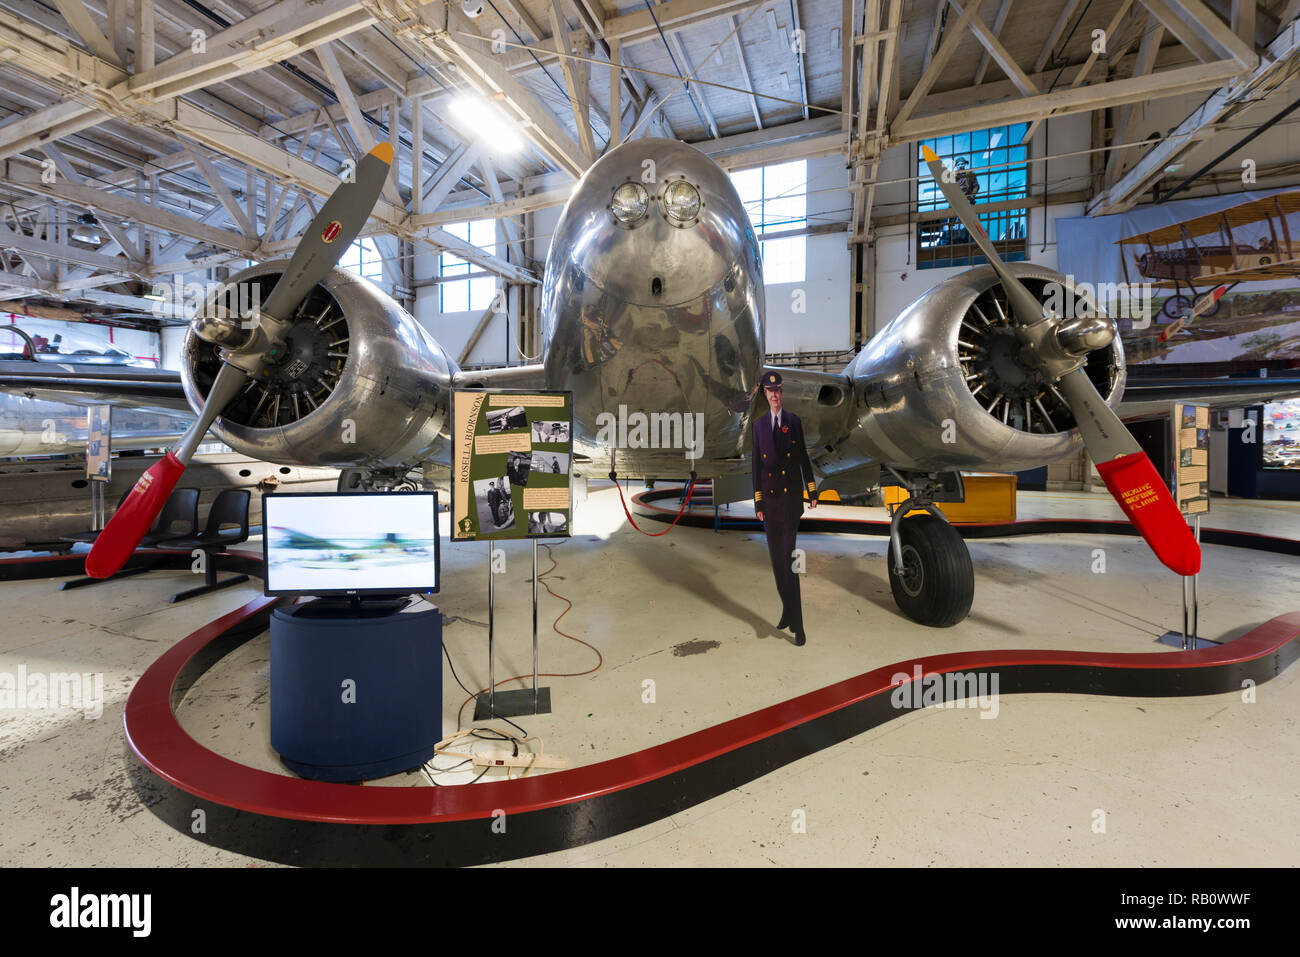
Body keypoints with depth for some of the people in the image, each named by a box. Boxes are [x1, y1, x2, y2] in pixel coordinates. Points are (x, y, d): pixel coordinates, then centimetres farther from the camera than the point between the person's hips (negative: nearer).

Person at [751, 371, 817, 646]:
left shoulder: (794, 421, 3)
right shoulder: (759, 424, 6)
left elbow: (804, 458, 6)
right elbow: (756, 465, 5)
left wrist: (812, 493, 3)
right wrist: (758, 503, 3)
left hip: (791, 499, -2)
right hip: (769, 501, 3)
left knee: (790, 560, -6)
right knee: (776, 560, 10)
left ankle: (797, 623, 2)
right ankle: (787, 610, 28)